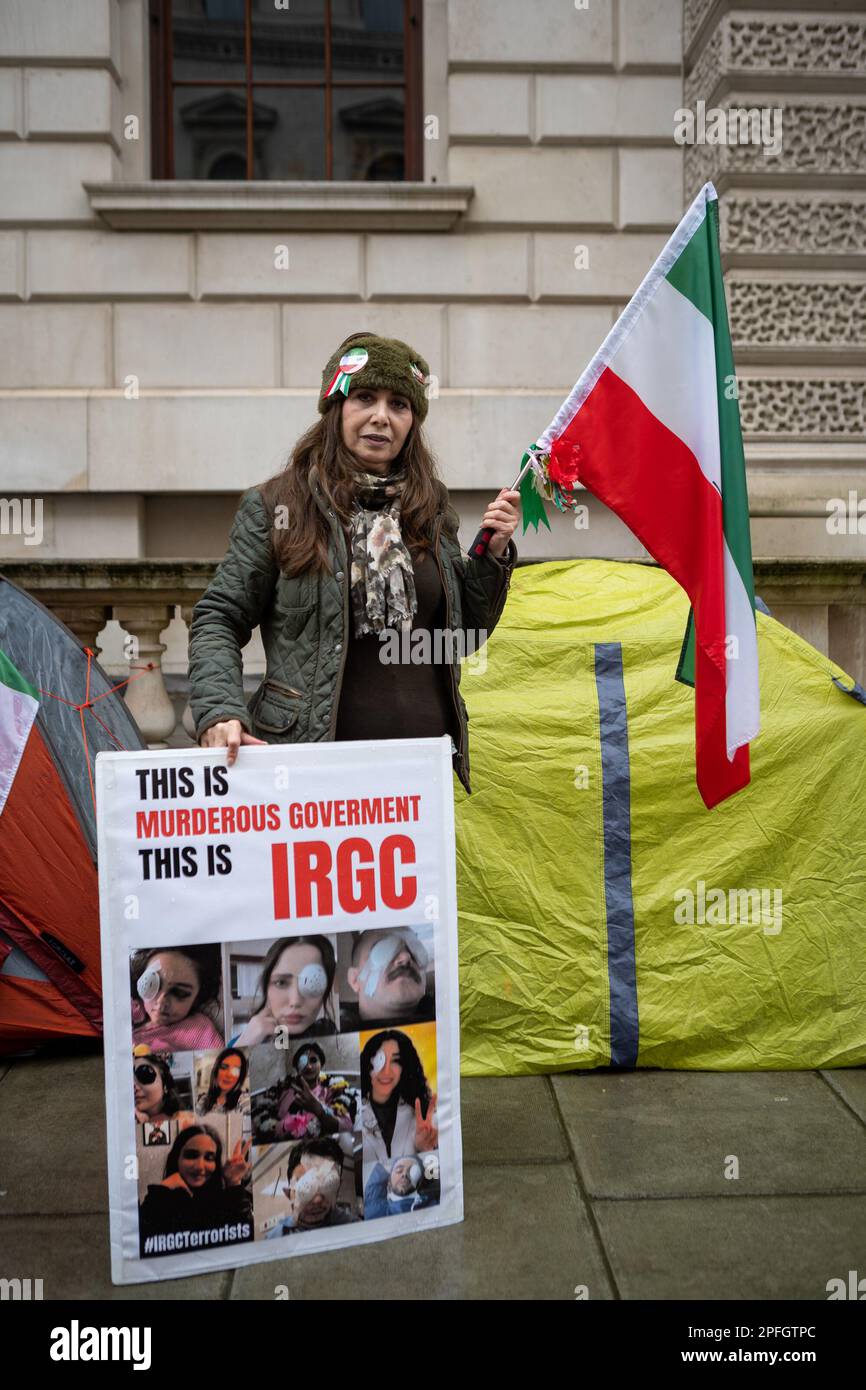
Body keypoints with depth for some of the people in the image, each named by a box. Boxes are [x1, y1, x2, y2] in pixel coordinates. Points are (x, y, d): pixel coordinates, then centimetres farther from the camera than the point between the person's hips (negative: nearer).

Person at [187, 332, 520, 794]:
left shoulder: (431, 510, 11)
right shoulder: (275, 505, 0)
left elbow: (459, 639, 17)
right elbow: (218, 621, 0)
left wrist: (492, 556, 4)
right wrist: (219, 712, -16)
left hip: (424, 755, 4)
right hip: (311, 756, -3)